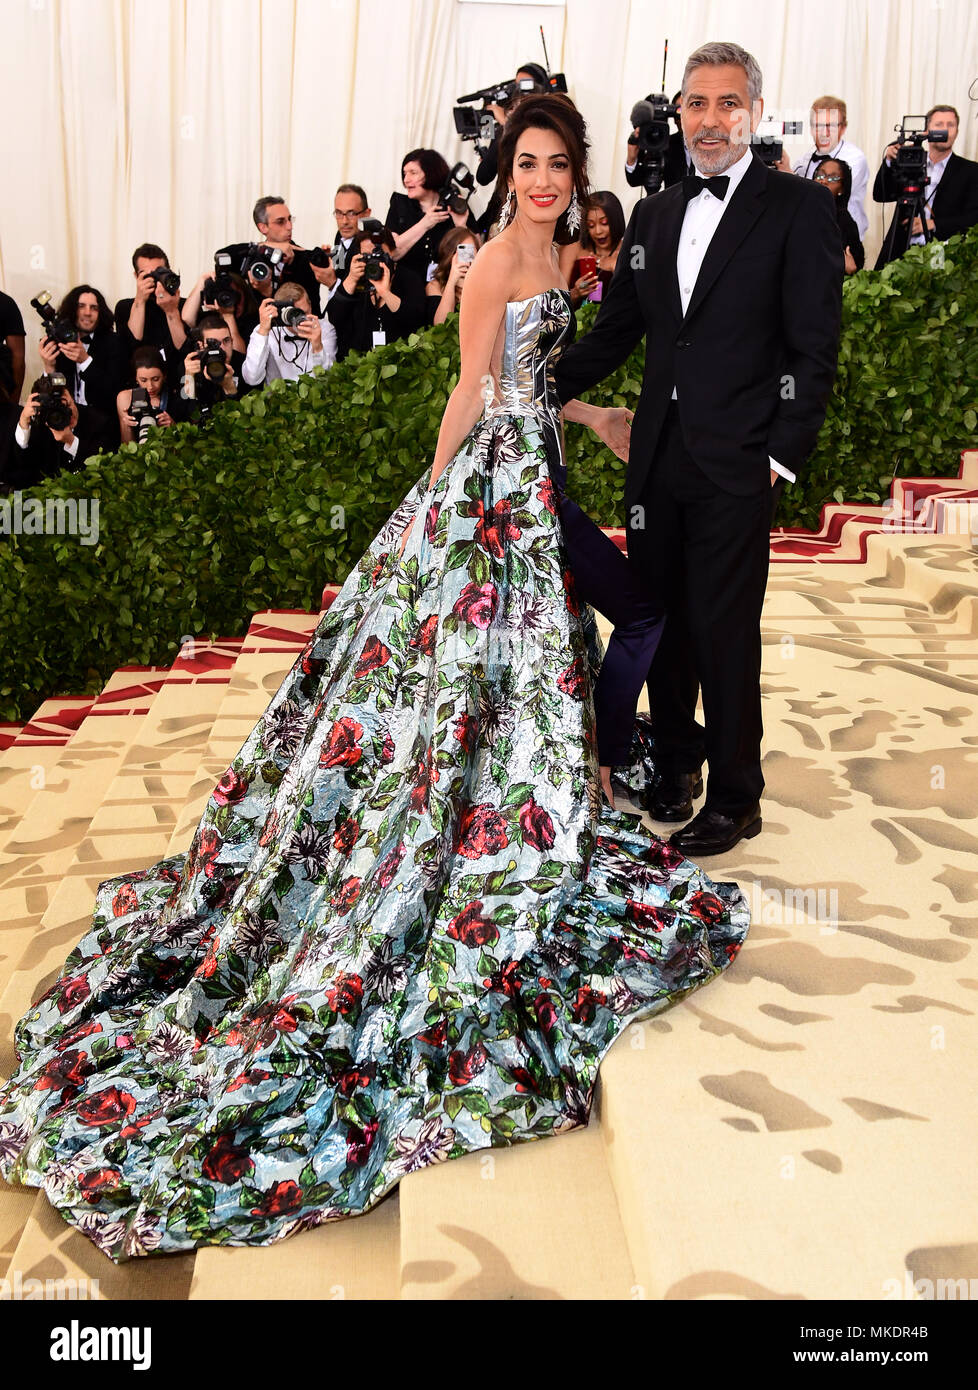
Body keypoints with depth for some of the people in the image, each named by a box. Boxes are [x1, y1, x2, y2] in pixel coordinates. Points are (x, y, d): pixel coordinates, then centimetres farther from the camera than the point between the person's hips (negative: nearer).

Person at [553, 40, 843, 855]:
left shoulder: (800, 208, -3)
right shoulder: (654, 215, 13)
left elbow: (815, 350, -6)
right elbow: (617, 331, 17)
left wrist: (783, 455, -12)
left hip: (735, 466, -5)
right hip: (658, 458, 6)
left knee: (725, 635, -1)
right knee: (663, 623, 13)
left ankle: (735, 800, 14)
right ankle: (675, 766, 32)